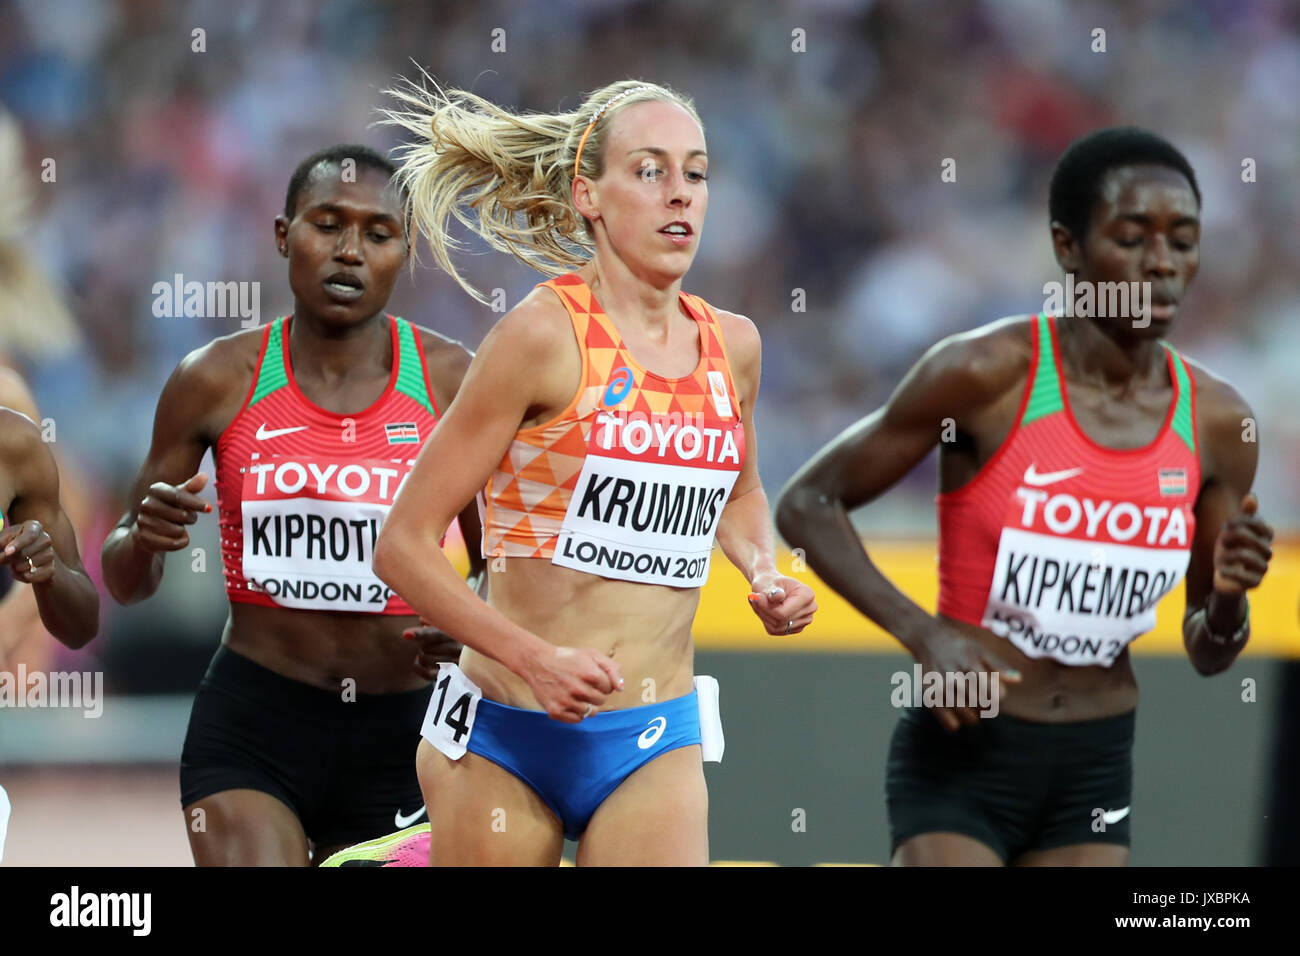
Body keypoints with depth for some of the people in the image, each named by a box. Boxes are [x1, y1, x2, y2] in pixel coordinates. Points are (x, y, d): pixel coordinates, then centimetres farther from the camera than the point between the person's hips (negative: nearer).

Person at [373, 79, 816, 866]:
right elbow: (403, 545, -10)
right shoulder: (545, 336, -11)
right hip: (508, 739, -4)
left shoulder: (732, 346, 6)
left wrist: (764, 574, 8)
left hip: (657, 749, 4)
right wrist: (532, 658, -21)